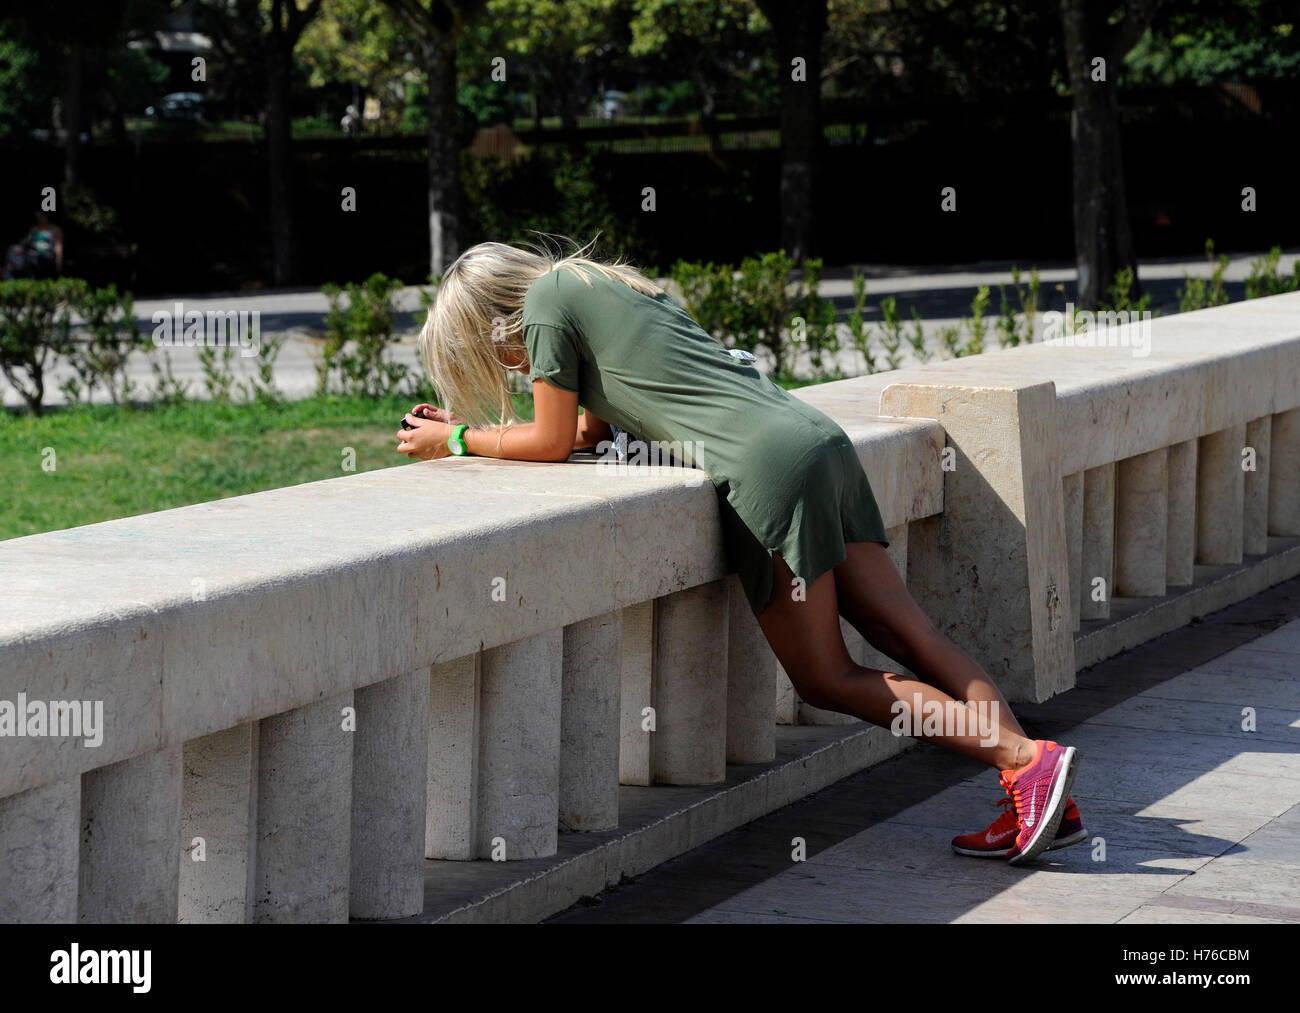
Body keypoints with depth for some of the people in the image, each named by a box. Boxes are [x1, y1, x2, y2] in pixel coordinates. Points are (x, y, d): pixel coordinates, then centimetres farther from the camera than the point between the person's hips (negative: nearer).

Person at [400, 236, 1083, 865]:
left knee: (825, 679, -3)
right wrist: (464, 426, 31)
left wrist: (457, 442, 19)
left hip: (768, 464, -9)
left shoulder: (547, 295, 3)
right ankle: (1048, 797, -8)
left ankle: (1024, 758, -15)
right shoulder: (609, 286, 28)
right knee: (907, 634, 2)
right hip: (819, 439, 9)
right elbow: (590, 433, 29)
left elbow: (552, 441, 5)